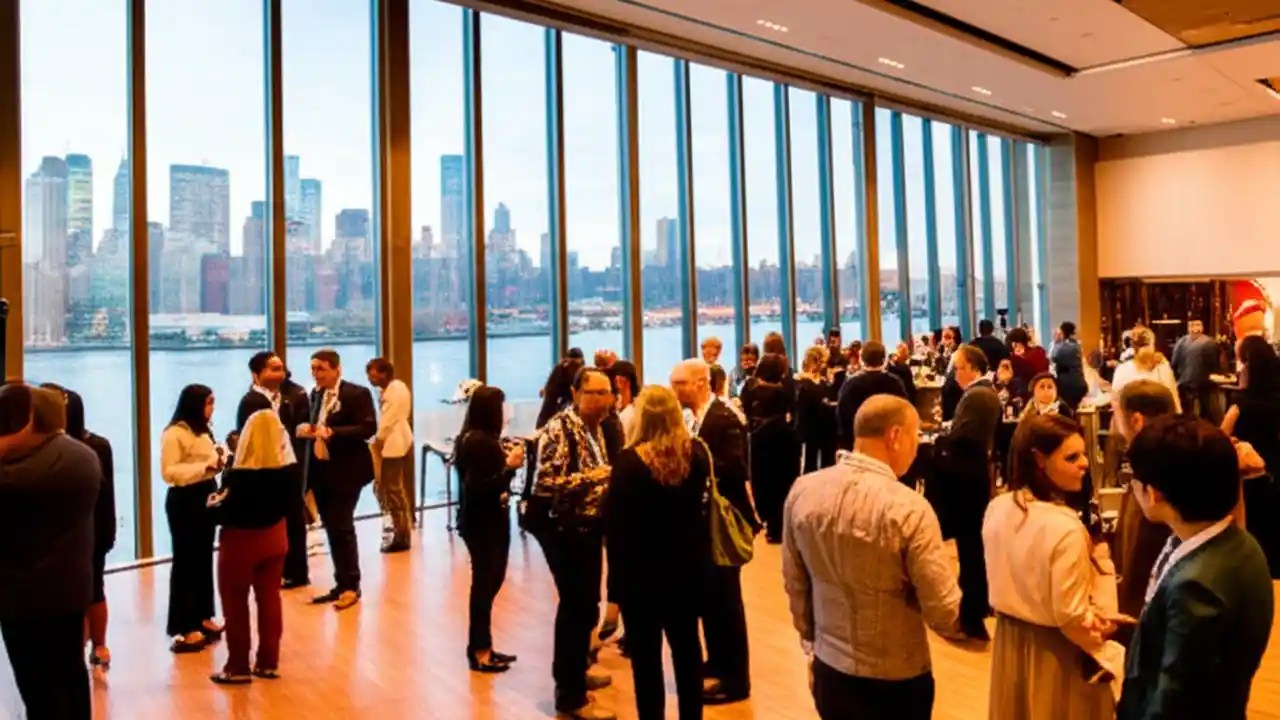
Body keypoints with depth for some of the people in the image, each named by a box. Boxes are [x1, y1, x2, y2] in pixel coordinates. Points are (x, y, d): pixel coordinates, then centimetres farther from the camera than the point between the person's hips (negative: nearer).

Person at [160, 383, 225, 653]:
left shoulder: (203, 430, 15)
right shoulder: (175, 434, -13)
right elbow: (169, 472, -19)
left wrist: (218, 461, 6)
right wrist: (204, 467, -26)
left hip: (205, 496, 8)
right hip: (184, 501, -8)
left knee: (204, 558, 12)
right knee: (185, 561, -4)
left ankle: (202, 617, 23)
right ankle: (183, 628, 2)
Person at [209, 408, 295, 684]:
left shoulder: (239, 475, -24)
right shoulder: (286, 468, -7)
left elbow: (224, 513, -18)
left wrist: (213, 501, 1)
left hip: (241, 541, -5)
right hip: (274, 537, 5)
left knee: (235, 603, 9)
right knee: (269, 598, 13)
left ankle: (238, 667, 15)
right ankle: (268, 662, 20)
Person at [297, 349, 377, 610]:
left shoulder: (357, 393, -10)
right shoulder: (316, 394, 12)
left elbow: (368, 427, -19)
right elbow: (316, 426, 17)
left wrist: (332, 432, -27)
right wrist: (306, 429, -7)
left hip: (345, 471, -7)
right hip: (320, 471, 7)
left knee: (342, 527, -4)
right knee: (331, 529, 11)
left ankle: (351, 586, 8)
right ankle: (341, 584, 20)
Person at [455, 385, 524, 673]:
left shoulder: (478, 438, 8)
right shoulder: (479, 442, -20)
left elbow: (485, 480, 7)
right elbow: (484, 489, -25)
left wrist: (506, 460, 5)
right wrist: (510, 466, -25)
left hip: (487, 520, 10)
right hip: (482, 523, -10)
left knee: (489, 582, 15)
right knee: (485, 584, 1)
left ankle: (482, 646, 25)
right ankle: (480, 651, 13)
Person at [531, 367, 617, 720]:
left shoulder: (595, 427, 9)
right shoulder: (559, 428, -18)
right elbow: (546, 483, -26)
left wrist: (614, 477, 1)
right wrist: (592, 477, -27)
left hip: (588, 526, 9)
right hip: (563, 529, -9)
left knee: (582, 603, 19)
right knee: (580, 607, -4)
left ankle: (571, 673, 37)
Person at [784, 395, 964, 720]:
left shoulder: (802, 491, -8)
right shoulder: (908, 508, -24)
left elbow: (795, 584, 2)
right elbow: (943, 612, -18)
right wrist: (966, 627, 5)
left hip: (829, 668, 4)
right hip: (894, 680, -4)